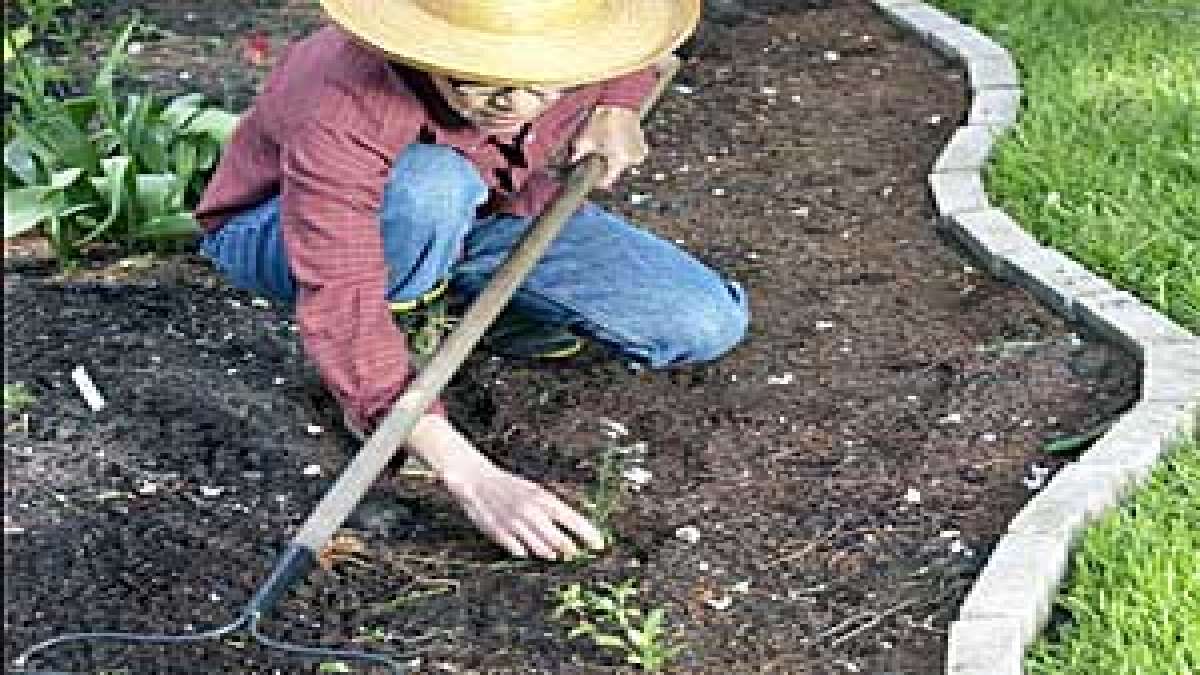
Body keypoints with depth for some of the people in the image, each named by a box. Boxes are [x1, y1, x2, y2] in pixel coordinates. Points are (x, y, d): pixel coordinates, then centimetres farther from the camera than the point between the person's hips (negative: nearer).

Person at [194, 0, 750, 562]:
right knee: (432, 184, -42)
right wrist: (472, 477, -52)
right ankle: (364, 384, -14)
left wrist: (615, 109, -14)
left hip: (488, 213, 5)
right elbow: (339, 306, -45)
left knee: (708, 324, -10)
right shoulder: (344, 111, -40)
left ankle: (460, 296, 8)